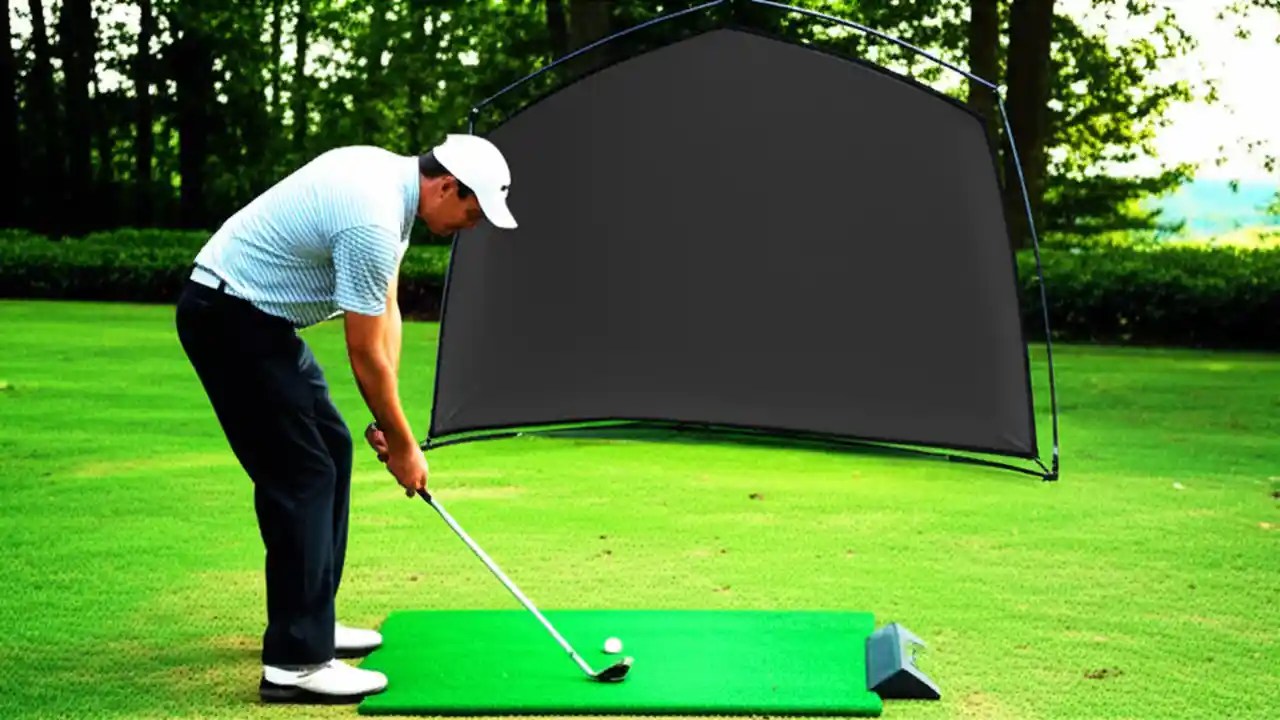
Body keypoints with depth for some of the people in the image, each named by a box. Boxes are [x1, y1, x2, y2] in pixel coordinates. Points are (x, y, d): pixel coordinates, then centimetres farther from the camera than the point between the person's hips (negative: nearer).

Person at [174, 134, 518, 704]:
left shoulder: (390, 179, 5)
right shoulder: (373, 220, -26)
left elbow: (386, 312, 9)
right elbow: (365, 355, -17)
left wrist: (387, 419, 4)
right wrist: (402, 444, -4)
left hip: (257, 314, 11)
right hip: (230, 318, -11)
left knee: (331, 448, 14)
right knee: (300, 473, -11)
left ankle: (308, 620, 23)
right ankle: (295, 661, -8)